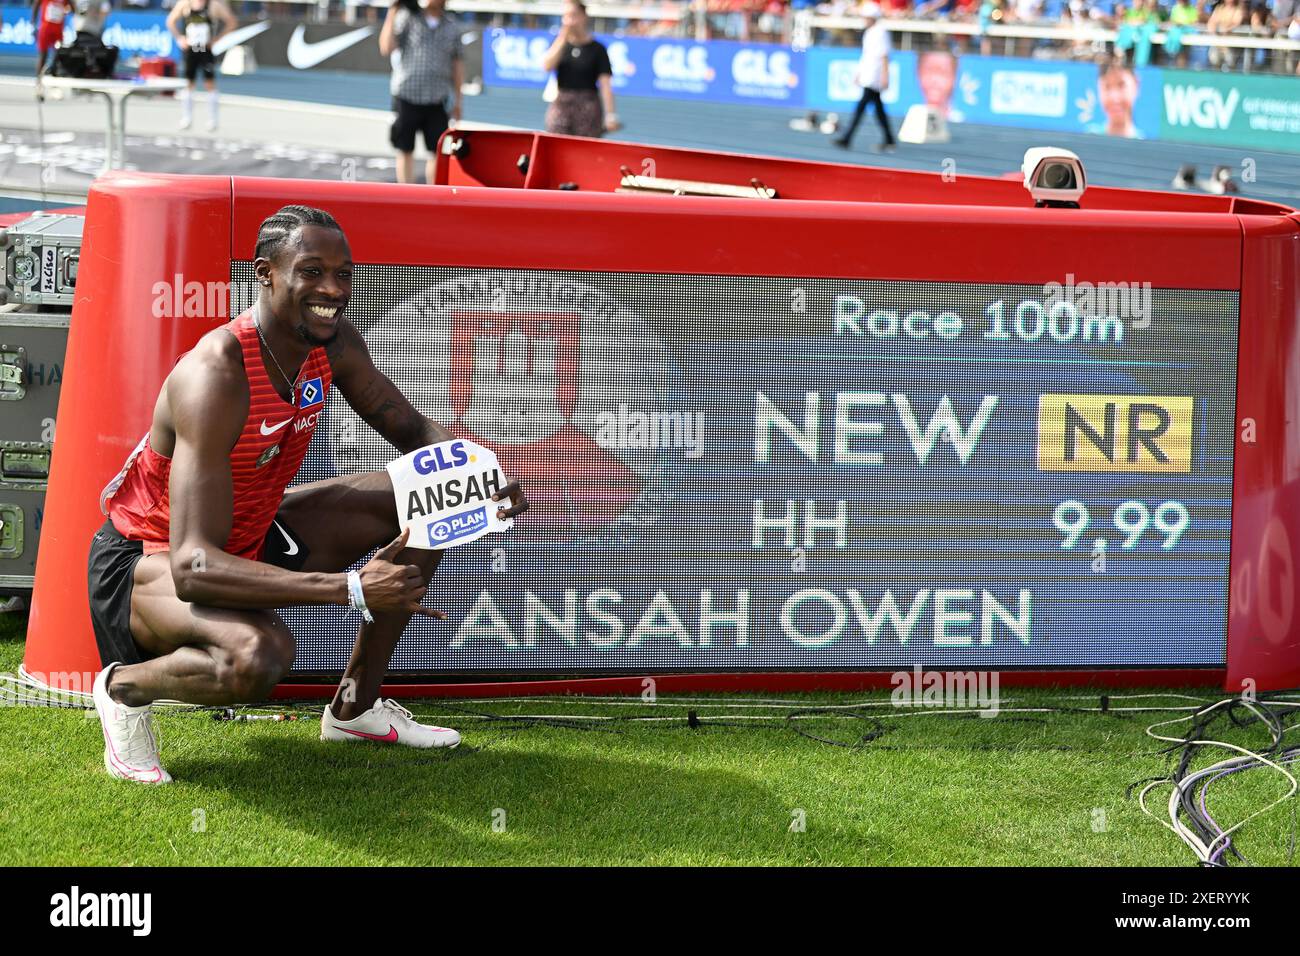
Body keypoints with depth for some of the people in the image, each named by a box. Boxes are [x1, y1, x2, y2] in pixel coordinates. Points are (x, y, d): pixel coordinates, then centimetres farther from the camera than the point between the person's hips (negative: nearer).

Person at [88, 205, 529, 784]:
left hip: (248, 538, 9)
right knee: (259, 654, -40)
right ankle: (124, 688, -7)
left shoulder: (333, 343, -10)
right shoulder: (215, 377, -34)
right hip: (146, 559, -9)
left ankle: (355, 707, 16)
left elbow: (414, 432, 8)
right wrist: (350, 587, -49)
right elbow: (193, 568, -41)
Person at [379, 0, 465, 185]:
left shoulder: (452, 25, 7)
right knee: (405, 151, 4)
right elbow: (386, 48, -10)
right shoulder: (407, 17, -1)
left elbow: (456, 63, 13)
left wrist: (458, 100, 12)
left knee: (437, 152, -1)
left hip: (437, 100, 2)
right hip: (407, 96, -2)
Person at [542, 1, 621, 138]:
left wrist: (610, 115, -13)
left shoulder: (597, 49, -2)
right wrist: (562, 39, -10)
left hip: (587, 107, -3)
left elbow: (605, 84, -5)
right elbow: (547, 66, -8)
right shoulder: (558, 44, 8)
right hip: (561, 105, 3)